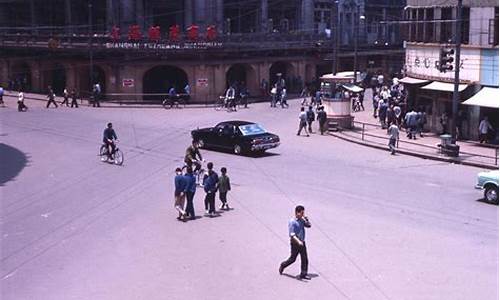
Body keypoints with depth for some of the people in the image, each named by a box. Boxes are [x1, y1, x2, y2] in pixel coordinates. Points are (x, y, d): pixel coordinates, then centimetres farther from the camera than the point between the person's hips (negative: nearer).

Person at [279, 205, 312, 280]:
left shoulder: (301, 220, 7)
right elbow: (291, 234, -22)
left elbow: (309, 225, 14)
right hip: (295, 243, -6)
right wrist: (298, 241, -34)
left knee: (305, 259, 3)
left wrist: (306, 218, -2)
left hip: (302, 243, 7)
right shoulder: (292, 222, -16)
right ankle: (283, 265, 31)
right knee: (292, 259, 5)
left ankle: (303, 274, 10)